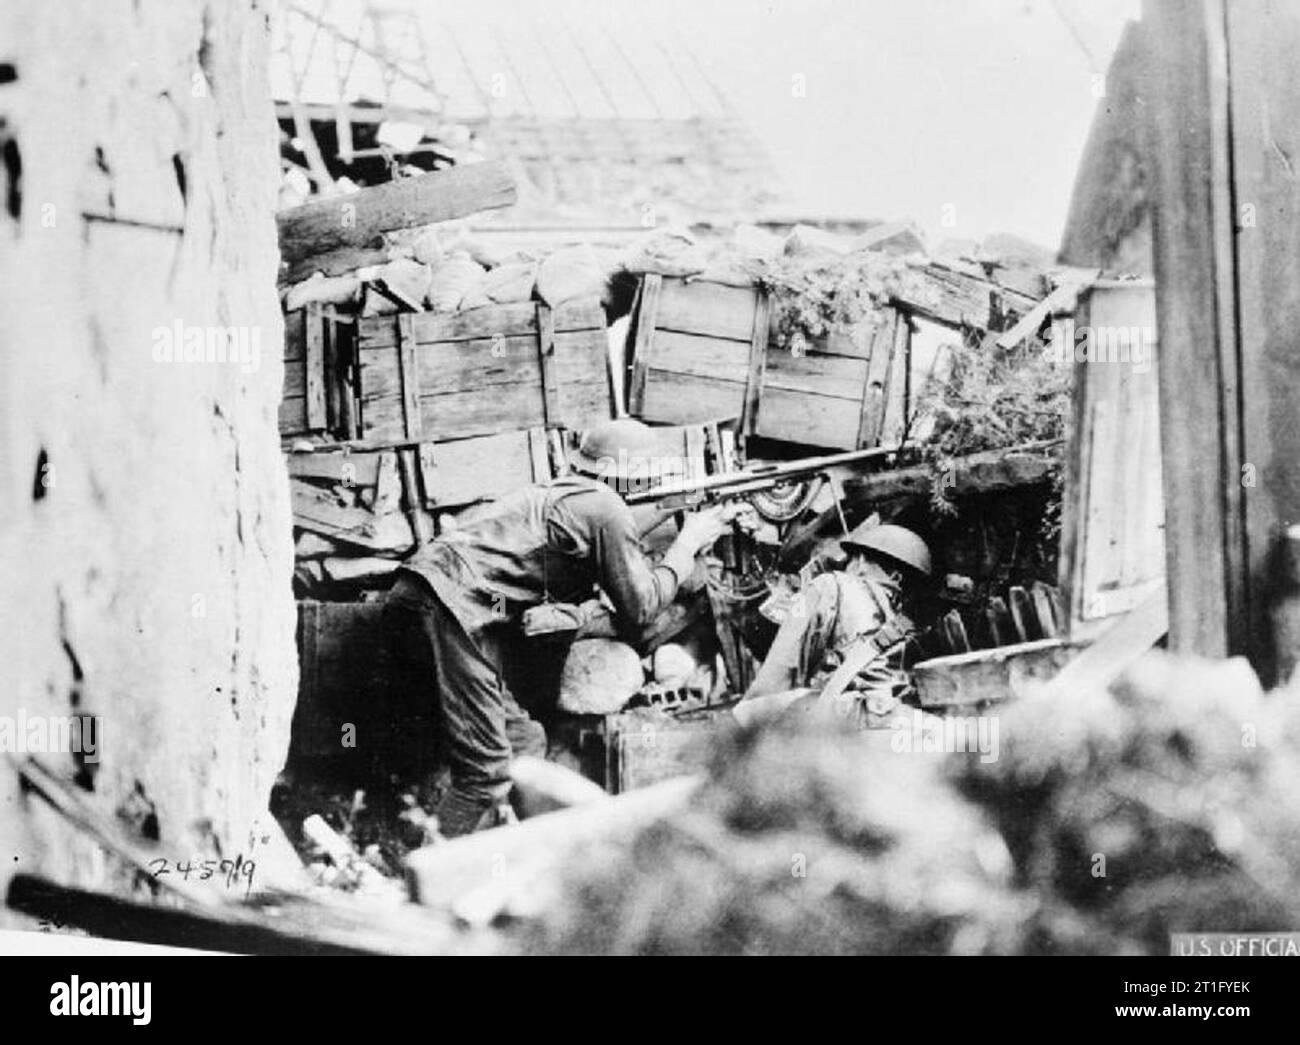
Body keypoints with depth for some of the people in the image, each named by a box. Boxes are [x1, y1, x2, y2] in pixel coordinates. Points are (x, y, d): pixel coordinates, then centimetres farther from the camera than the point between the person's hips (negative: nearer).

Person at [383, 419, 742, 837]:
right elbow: (641, 607, 3)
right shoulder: (606, 509, 0)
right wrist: (688, 543, 15)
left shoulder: (557, 494, 29)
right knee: (485, 772, -11)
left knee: (523, 742, 15)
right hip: (447, 606, -10)